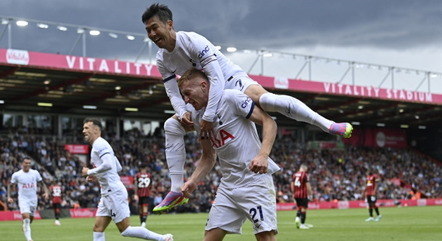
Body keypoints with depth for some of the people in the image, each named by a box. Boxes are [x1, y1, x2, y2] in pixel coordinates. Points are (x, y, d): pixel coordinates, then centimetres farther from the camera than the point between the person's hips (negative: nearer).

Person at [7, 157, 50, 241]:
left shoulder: (35, 173, -1)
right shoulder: (16, 174, -6)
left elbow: (42, 183, 9)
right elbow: (10, 185, 6)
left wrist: (46, 192, -7)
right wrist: (9, 197, -5)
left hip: (33, 199, 3)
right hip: (23, 199, -3)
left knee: (31, 218, 14)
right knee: (26, 217, -20)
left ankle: (25, 228, 46)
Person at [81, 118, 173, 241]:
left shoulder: (99, 144, -10)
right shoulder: (101, 145, 21)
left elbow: (108, 165, -26)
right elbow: (118, 167, 26)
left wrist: (89, 172, -13)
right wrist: (96, 176, 20)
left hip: (113, 192, -10)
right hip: (107, 194, 10)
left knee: (125, 230, -7)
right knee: (98, 229, 4)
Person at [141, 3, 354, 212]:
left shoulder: (192, 41, -25)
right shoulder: (162, 60, -3)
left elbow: (217, 79, -31)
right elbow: (173, 92, 0)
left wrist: (208, 116, -38)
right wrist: (182, 113, -23)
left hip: (232, 80, -8)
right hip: (208, 95, 8)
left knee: (265, 99, -38)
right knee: (172, 126, -1)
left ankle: (328, 125, -34)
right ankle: (176, 191, 3)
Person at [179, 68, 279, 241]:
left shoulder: (231, 98, -9)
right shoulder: (197, 116, 13)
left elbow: (269, 122, -12)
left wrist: (263, 155, -26)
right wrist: (192, 181, 5)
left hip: (256, 177, -8)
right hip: (228, 183, 8)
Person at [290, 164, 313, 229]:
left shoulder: (295, 175, 8)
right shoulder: (305, 175, -9)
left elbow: (292, 184, 12)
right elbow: (307, 185, -12)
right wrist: (310, 192, -1)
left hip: (296, 195, 6)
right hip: (303, 194, -6)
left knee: (299, 207, 21)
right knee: (303, 209, 0)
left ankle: (297, 217, -2)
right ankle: (302, 224, 0)